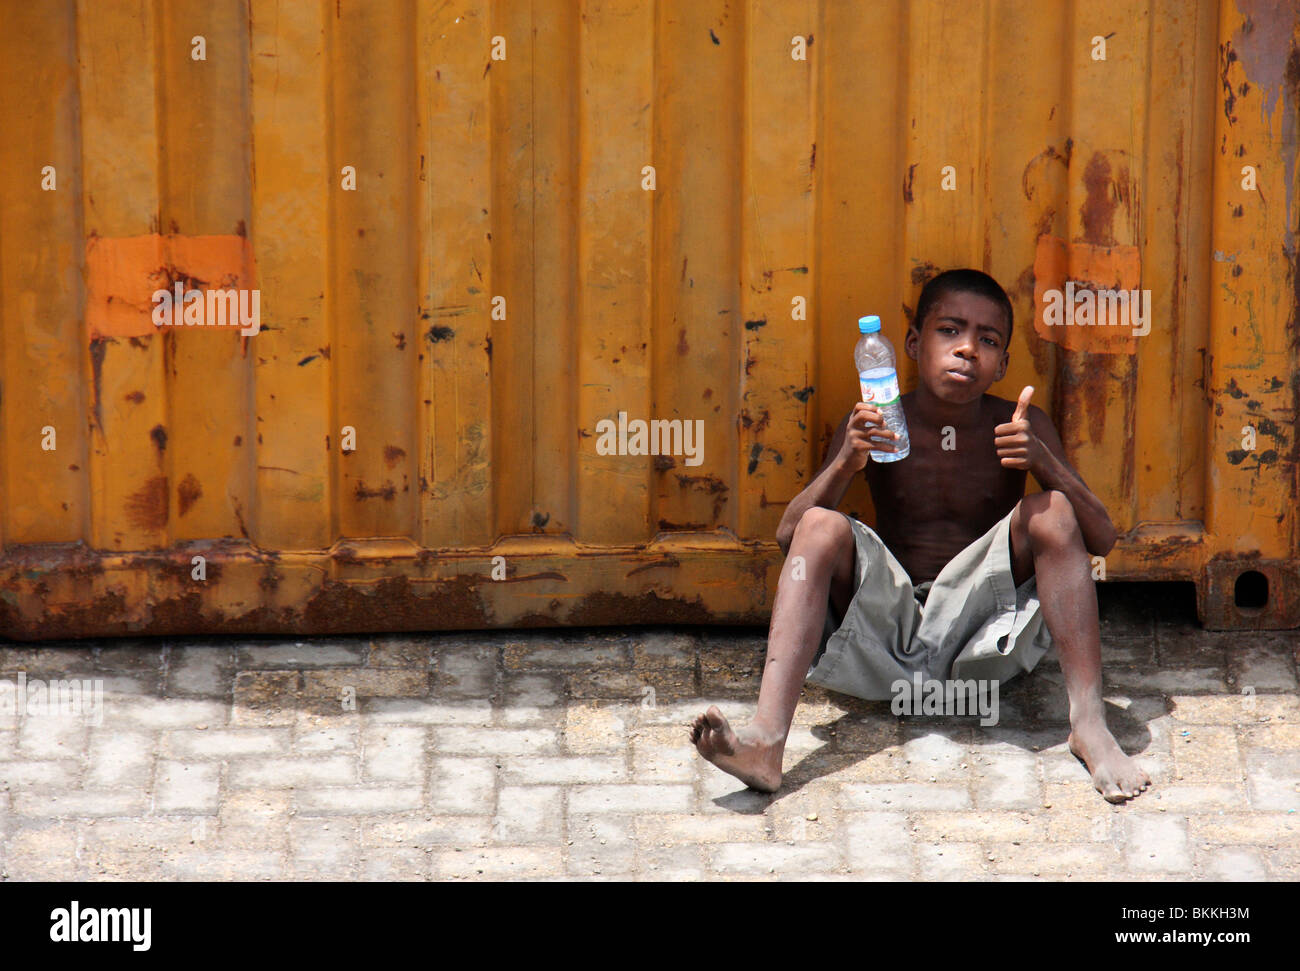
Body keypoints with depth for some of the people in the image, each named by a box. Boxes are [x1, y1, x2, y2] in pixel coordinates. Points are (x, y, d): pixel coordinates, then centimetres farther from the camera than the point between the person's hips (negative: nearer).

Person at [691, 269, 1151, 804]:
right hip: (885, 630, 0)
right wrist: (845, 464, -24)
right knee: (823, 527, -23)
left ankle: (1089, 723, -26)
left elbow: (1100, 539, -4)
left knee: (1049, 513, -19)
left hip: (980, 636, 0)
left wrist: (1044, 462, -22)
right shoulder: (874, 427, 2)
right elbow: (788, 535, -5)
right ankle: (766, 738, -40)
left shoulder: (1019, 426, 3)